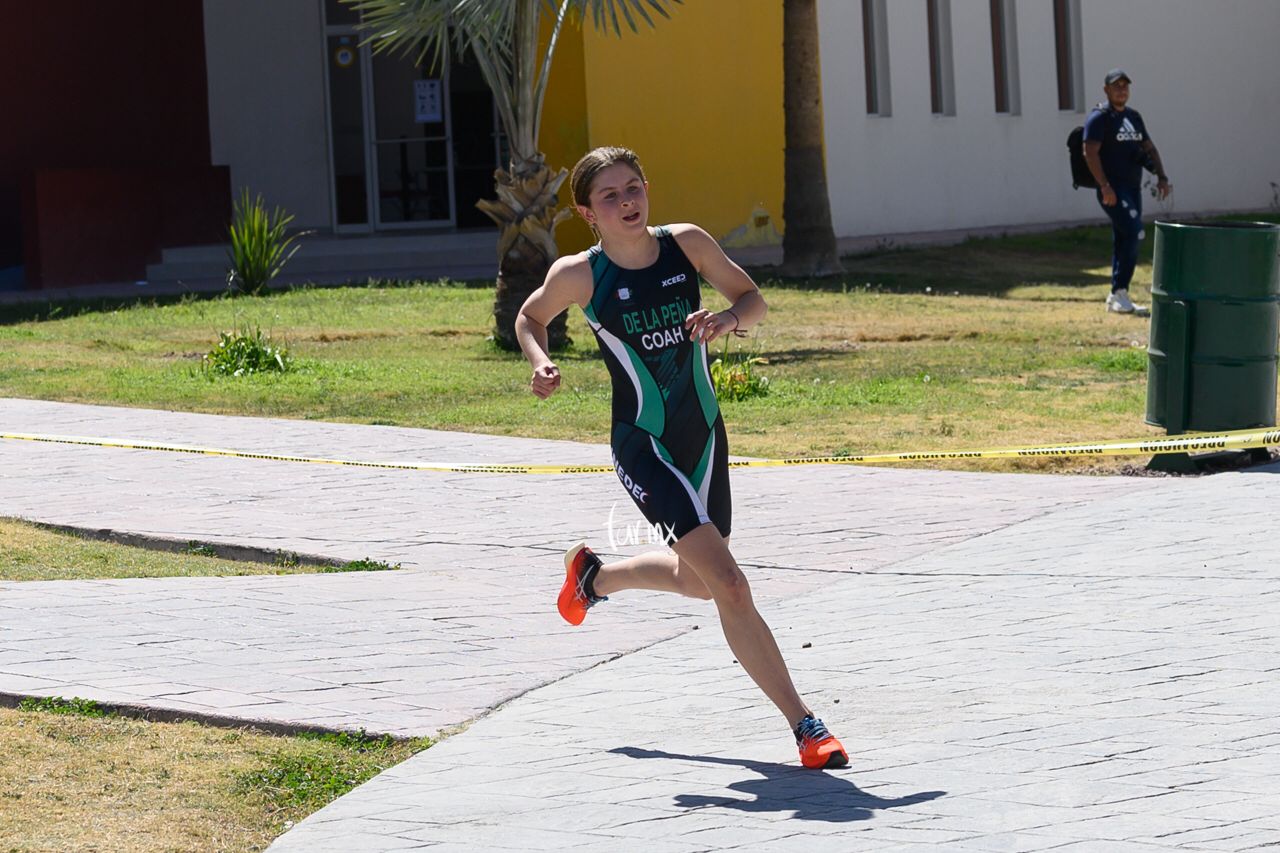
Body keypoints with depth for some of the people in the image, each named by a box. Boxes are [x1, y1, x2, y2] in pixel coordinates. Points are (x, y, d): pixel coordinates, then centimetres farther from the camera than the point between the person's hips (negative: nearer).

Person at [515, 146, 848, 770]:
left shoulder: (687, 244, -6)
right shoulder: (579, 275, -12)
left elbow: (754, 301, 4)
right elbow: (530, 318, 7)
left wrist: (728, 318, -18)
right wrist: (540, 363, -13)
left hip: (704, 436, 5)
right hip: (643, 447, -5)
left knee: (697, 581, 24)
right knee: (730, 588, -16)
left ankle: (593, 576, 52)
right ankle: (803, 725, -11)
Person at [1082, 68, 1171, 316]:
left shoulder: (1133, 117, 18)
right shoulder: (1099, 117, -7)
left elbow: (1149, 148, 21)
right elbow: (1090, 153, -16)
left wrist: (1161, 177, 7)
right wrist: (1105, 186, -24)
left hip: (1133, 188, 8)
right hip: (1112, 189, -8)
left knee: (1124, 241, 8)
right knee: (1134, 233, -19)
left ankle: (1117, 298, 13)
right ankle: (1120, 293, -15)